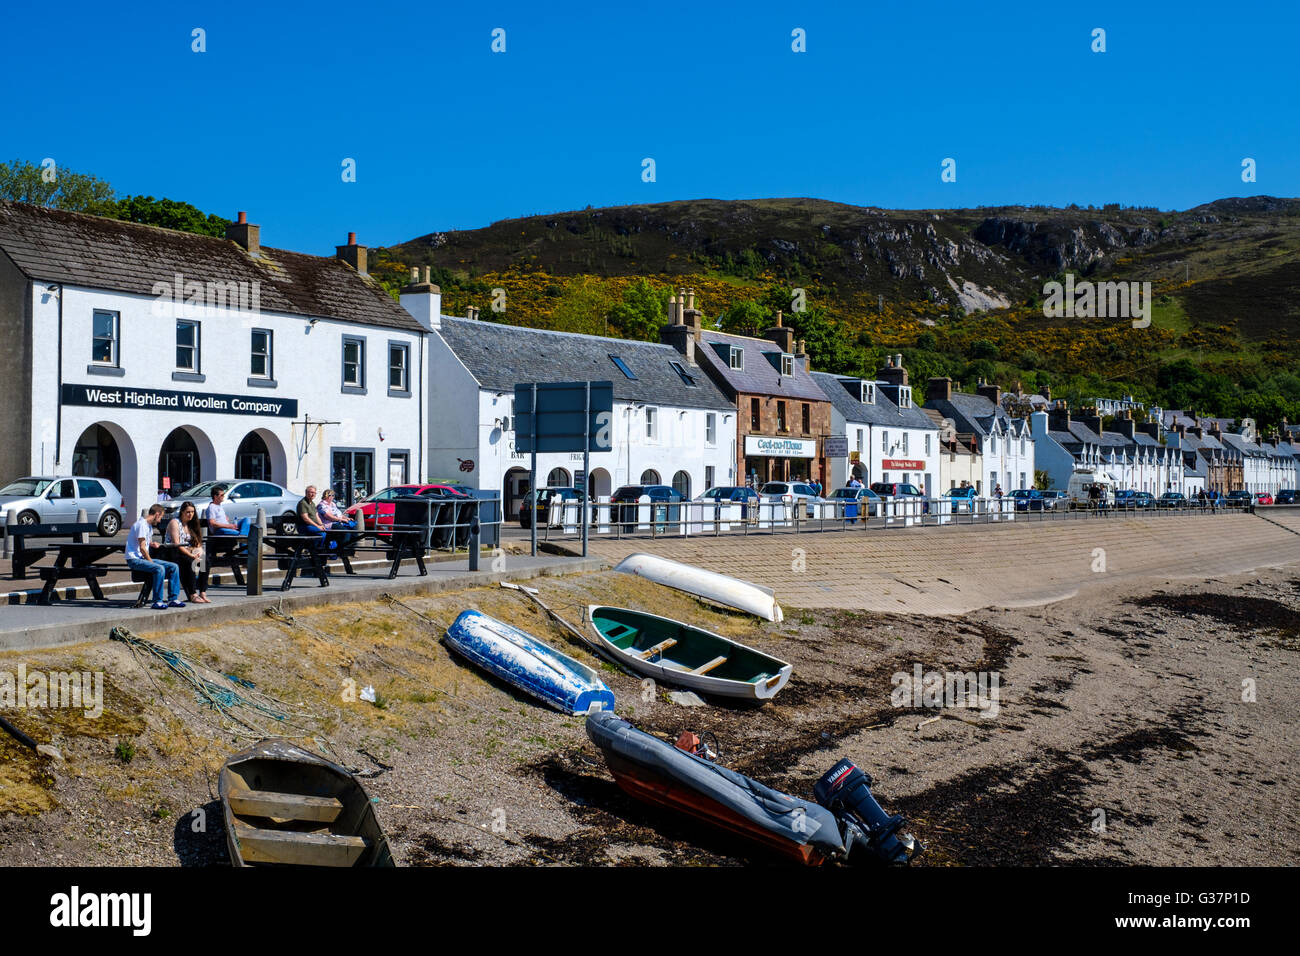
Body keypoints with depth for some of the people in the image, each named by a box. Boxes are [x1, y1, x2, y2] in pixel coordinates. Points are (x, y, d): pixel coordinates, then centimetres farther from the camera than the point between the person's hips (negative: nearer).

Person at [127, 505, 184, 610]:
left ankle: (173, 599, -3)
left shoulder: (149, 525, 18)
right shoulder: (142, 525, -14)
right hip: (134, 559, -10)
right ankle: (157, 601, -29)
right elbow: (142, 548, -18)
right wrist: (151, 562, -14)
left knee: (174, 567, -2)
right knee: (159, 569, -34)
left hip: (144, 558, 10)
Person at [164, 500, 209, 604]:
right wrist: (191, 555, -22)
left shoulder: (190, 524, 17)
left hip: (187, 554, 7)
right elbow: (176, 544, -16)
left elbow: (197, 541, 15)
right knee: (190, 562, -36)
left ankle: (203, 593, -20)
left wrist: (199, 552, -8)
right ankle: (192, 595, -38)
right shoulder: (175, 523, -7)